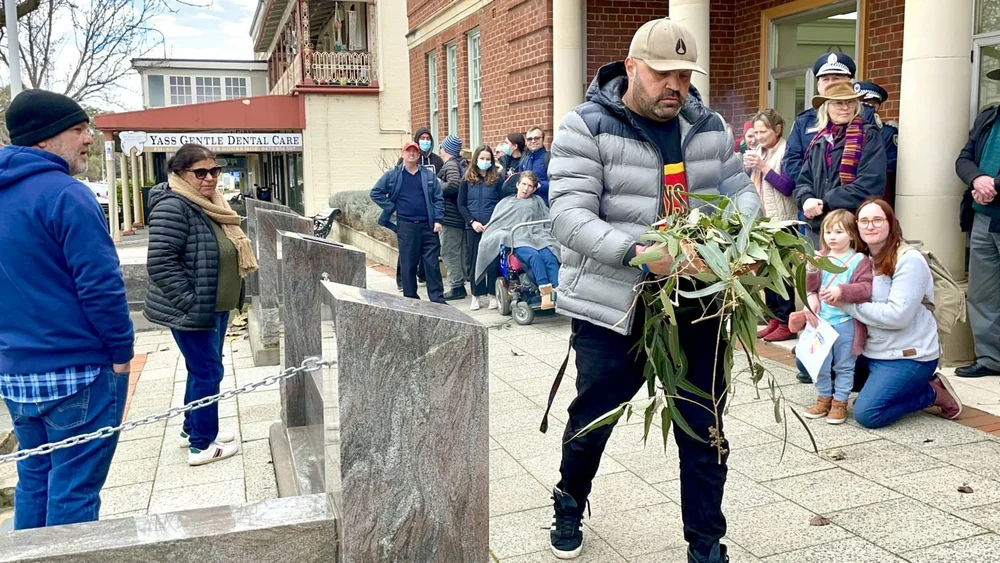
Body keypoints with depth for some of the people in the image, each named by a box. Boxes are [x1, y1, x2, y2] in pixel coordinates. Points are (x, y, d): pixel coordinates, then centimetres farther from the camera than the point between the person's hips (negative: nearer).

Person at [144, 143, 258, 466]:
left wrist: (228, 298, 18)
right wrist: (191, 302, -23)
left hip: (216, 308, 9)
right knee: (208, 372, -1)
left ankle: (192, 429, 34)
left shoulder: (211, 205, 11)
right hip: (193, 312, -9)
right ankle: (201, 445, 11)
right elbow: (161, 263, -25)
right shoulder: (173, 207, -19)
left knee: (203, 370, 19)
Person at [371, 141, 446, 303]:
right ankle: (411, 299, 14)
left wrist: (438, 220, -2)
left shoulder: (429, 175, 9)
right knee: (408, 264, 4)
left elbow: (438, 198, 7)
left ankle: (437, 299, 7)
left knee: (432, 263, 2)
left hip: (428, 225, 1)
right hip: (406, 226, -1)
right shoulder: (392, 175, 5)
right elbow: (376, 193, 5)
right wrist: (391, 208, -1)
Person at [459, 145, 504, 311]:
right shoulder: (467, 179, 6)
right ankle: (476, 296, 11)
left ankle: (493, 295, 9)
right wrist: (472, 222, -6)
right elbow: (461, 204, 6)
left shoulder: (497, 178, 3)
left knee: (493, 261, -1)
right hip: (473, 227, 2)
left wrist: (492, 223, -10)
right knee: (474, 261, 5)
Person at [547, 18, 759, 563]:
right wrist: (638, 253, -33)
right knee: (592, 417, 14)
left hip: (696, 302, 4)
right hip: (613, 305, -3)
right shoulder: (586, 127, -10)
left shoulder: (708, 126, 6)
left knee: (703, 428, 10)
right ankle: (569, 506, 43)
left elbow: (741, 190, 11)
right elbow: (569, 217, -18)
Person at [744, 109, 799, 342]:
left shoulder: (787, 151, -10)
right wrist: (747, 168, -2)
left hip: (782, 221, -8)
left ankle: (786, 323, 4)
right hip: (761, 220, 8)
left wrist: (764, 167, -21)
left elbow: (789, 187, -18)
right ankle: (774, 318, 20)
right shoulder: (758, 151, 12)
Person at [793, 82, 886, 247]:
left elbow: (870, 185, -14)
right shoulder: (820, 140, 14)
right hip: (816, 226, 5)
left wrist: (825, 203, -17)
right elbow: (804, 180, 12)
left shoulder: (869, 136, -3)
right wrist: (807, 199, -11)